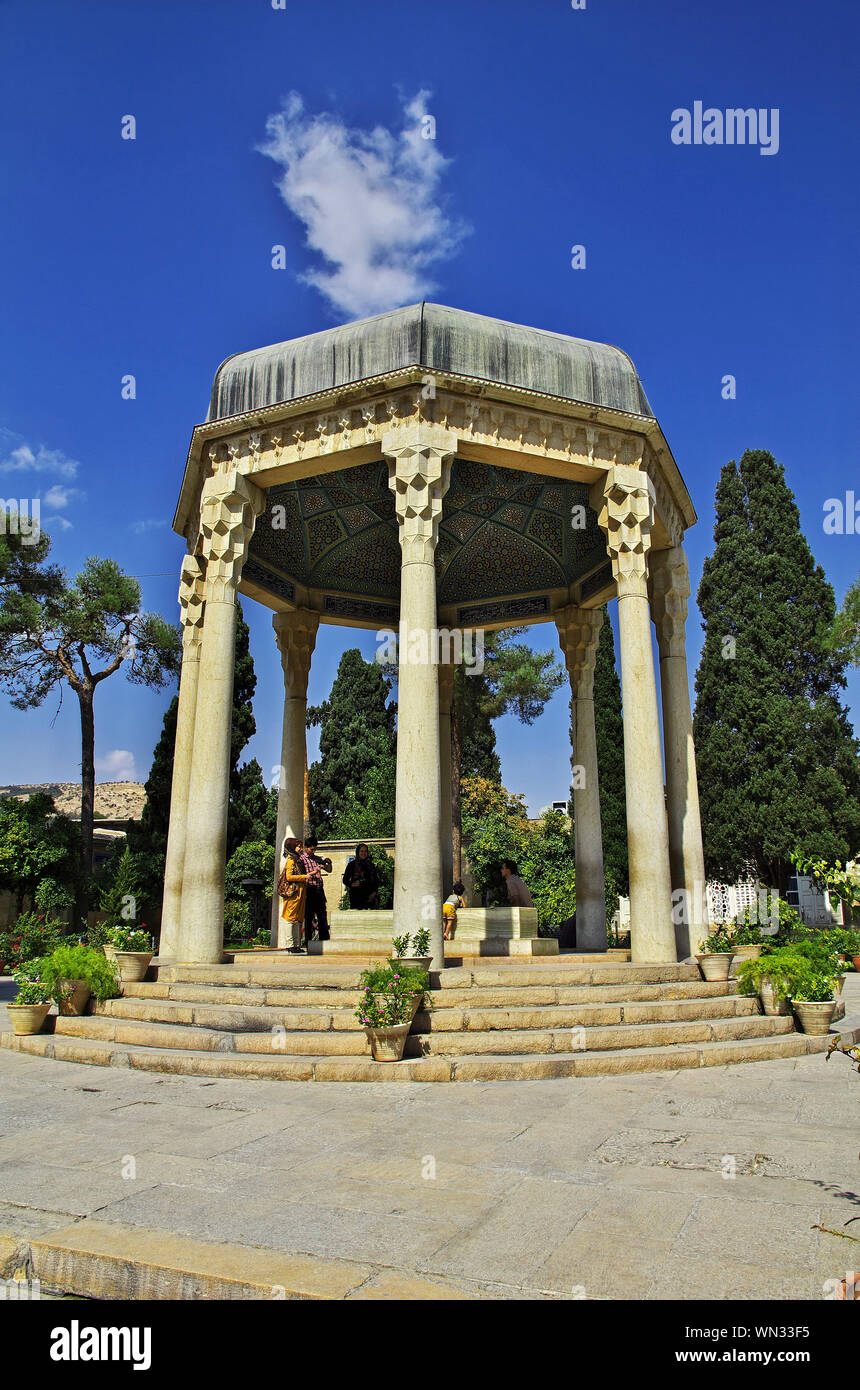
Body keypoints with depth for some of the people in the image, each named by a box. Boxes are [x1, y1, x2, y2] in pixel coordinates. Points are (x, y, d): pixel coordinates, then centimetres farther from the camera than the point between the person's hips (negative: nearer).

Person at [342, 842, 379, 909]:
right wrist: (352, 884, -15)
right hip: (356, 896, -2)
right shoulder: (352, 864, 7)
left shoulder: (371, 865, 15)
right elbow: (345, 879, 5)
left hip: (369, 897, 2)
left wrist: (374, 892, 0)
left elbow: (376, 881, 15)